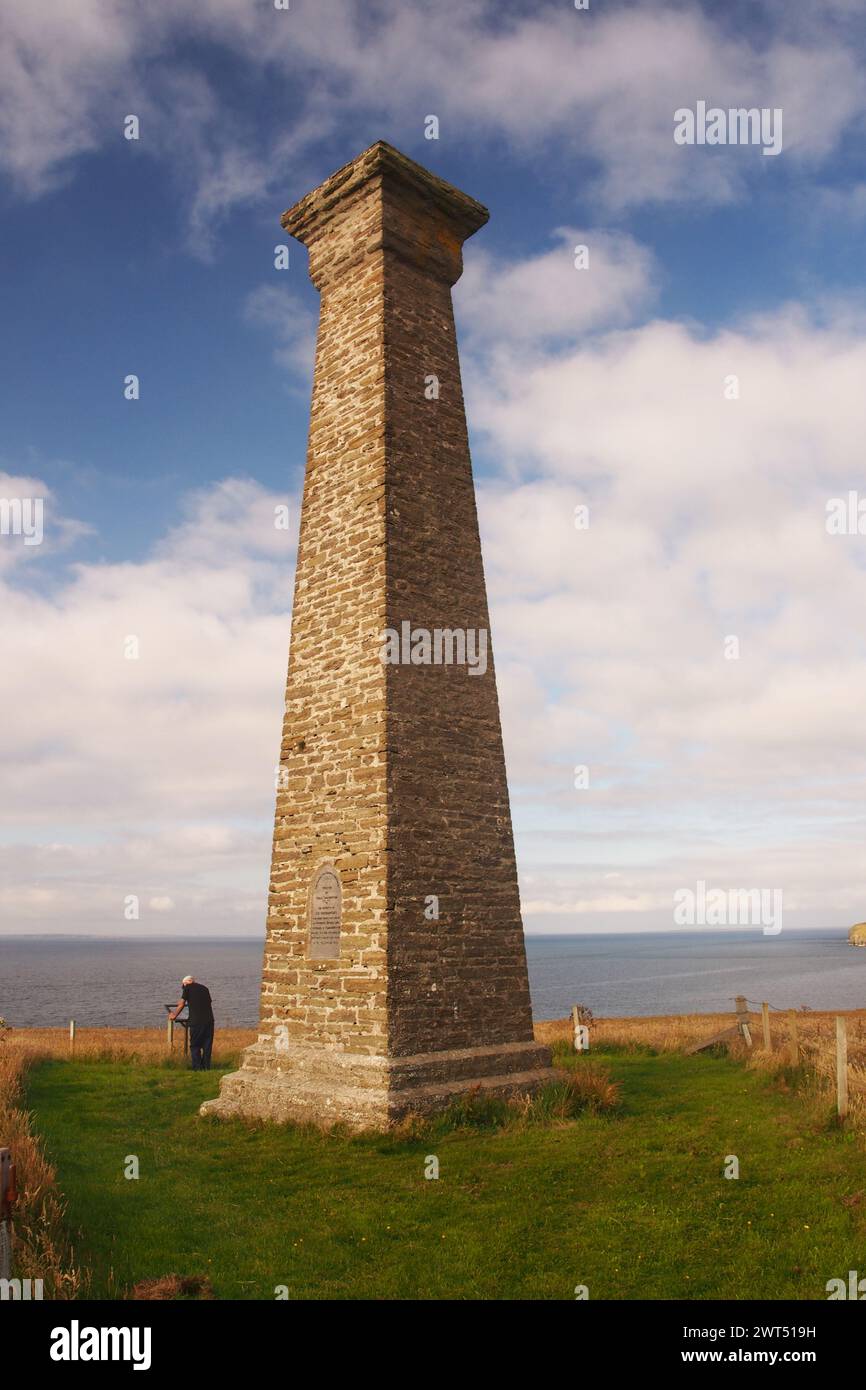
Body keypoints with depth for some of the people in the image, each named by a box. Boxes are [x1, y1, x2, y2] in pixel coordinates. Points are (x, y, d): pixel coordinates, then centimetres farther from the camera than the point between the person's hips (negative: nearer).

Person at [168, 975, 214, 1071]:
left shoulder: (188, 988, 7)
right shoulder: (204, 988, 20)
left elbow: (181, 1004, 7)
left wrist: (174, 1015, 19)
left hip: (196, 1021, -4)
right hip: (209, 1020, 4)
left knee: (195, 1045, 5)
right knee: (207, 1045, 10)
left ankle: (197, 1067, 2)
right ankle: (206, 1067, 9)